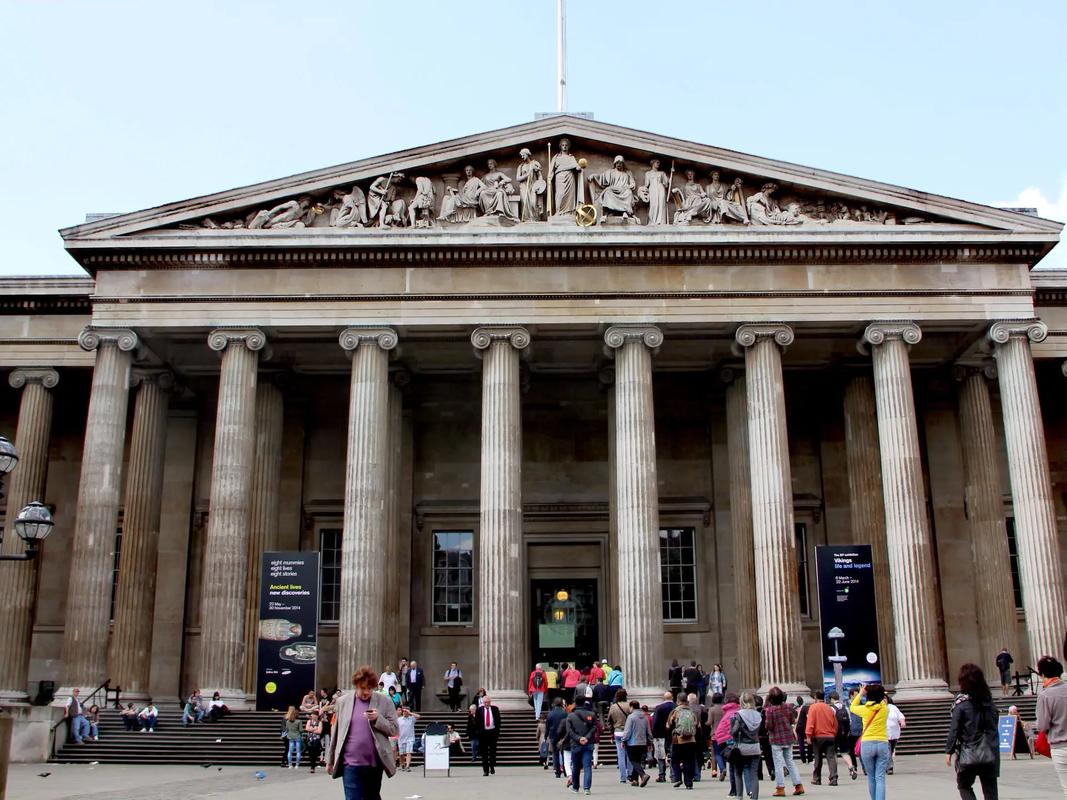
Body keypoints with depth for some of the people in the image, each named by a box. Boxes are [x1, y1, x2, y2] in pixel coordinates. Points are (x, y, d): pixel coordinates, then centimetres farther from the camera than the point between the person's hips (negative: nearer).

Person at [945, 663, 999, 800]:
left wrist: (948, 751, -4)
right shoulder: (988, 700, 4)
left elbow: (954, 729, -11)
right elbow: (994, 725, 9)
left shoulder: (961, 702, -10)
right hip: (990, 754, 4)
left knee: (964, 786, 13)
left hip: (968, 754, -4)